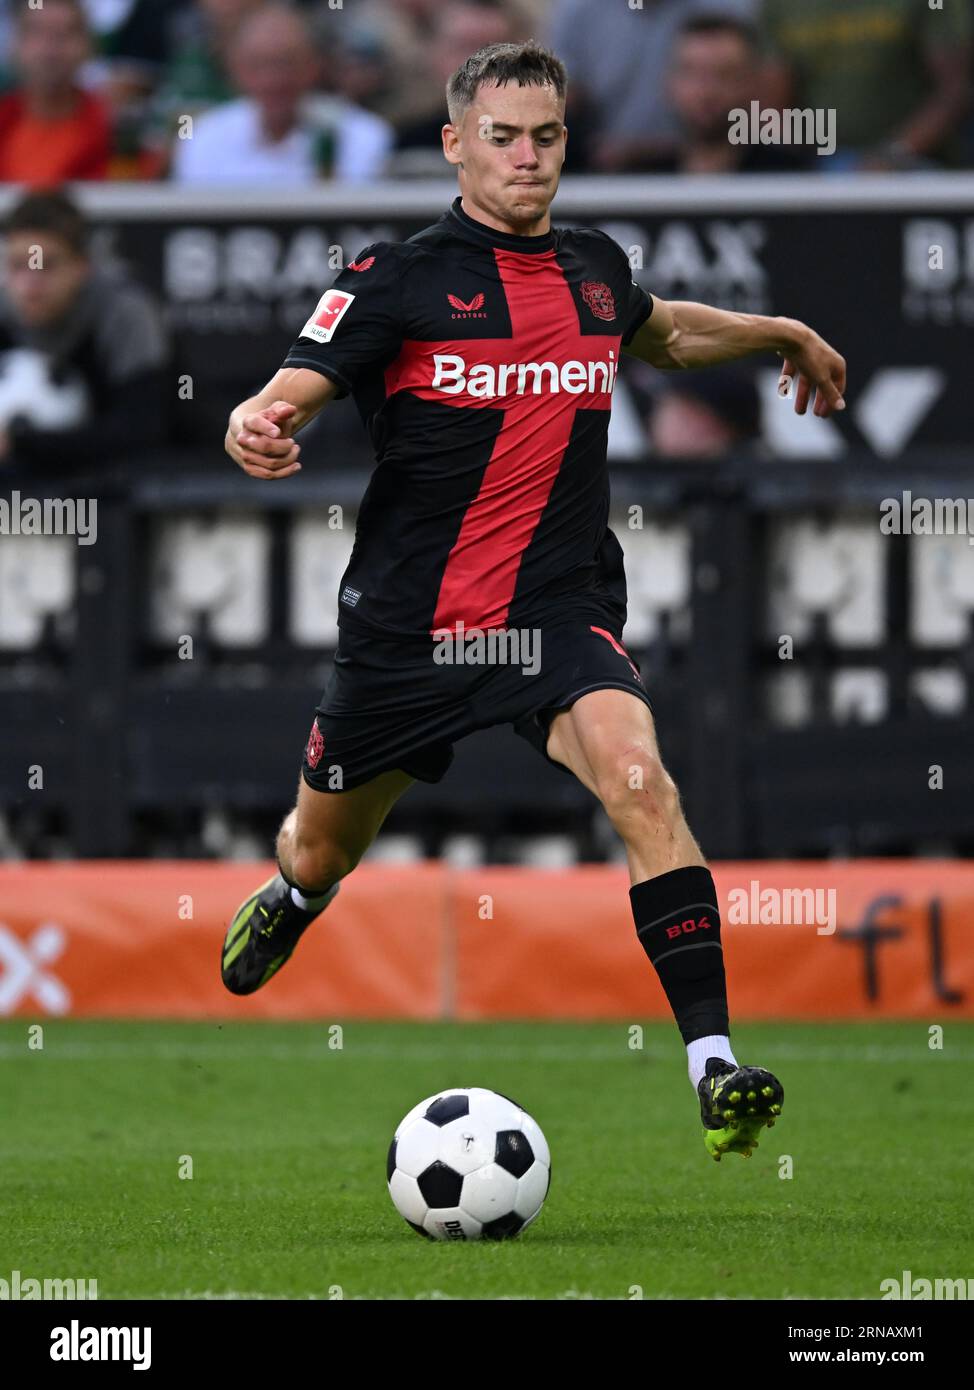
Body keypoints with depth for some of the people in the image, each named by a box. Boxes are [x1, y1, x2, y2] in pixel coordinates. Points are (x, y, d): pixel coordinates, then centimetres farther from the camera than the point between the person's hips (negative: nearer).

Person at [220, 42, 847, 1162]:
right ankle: (285, 903, 58)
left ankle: (714, 1065, -32)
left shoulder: (593, 268, 7)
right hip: (407, 625, -1)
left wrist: (783, 334, 31)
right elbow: (298, 388, -17)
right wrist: (254, 428, -39)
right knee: (323, 851, 17)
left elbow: (660, 333, 32)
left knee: (641, 784, -26)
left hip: (559, 615, 1)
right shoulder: (398, 276, -8)